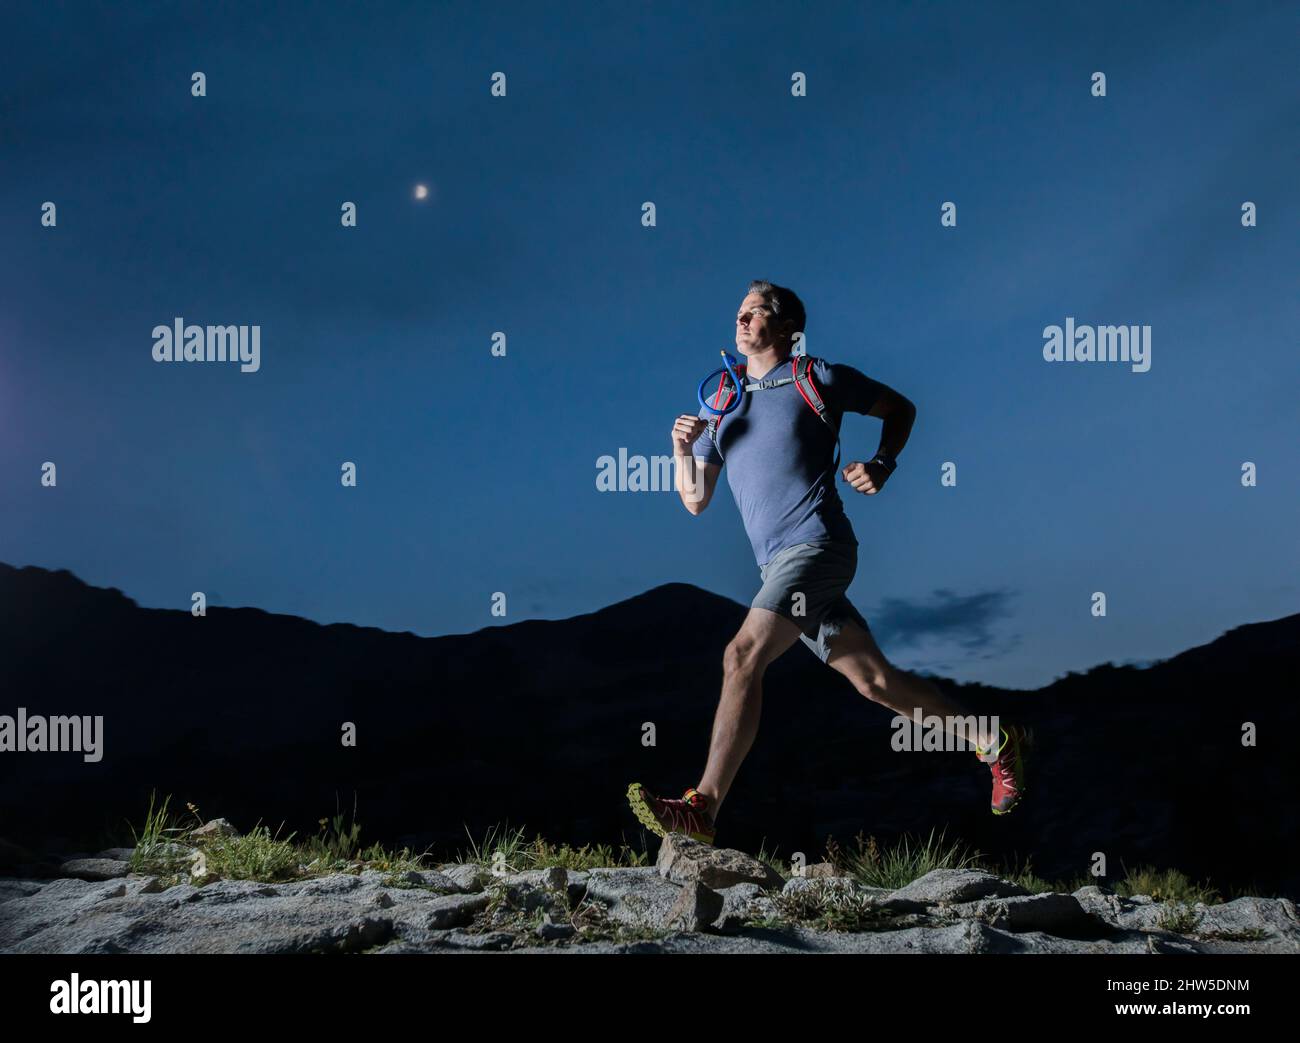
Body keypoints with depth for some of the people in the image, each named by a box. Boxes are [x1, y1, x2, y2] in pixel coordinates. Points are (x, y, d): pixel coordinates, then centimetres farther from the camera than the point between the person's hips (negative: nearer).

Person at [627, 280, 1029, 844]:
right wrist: (682, 448, -3)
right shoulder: (720, 403, 18)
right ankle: (994, 742, 21)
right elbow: (695, 500, 15)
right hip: (777, 564, 7)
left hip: (817, 545, -7)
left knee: (743, 656, -21)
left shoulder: (818, 379, 3)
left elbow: (900, 408, 16)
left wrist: (882, 465, -1)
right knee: (874, 679, 8)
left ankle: (702, 809, -24)